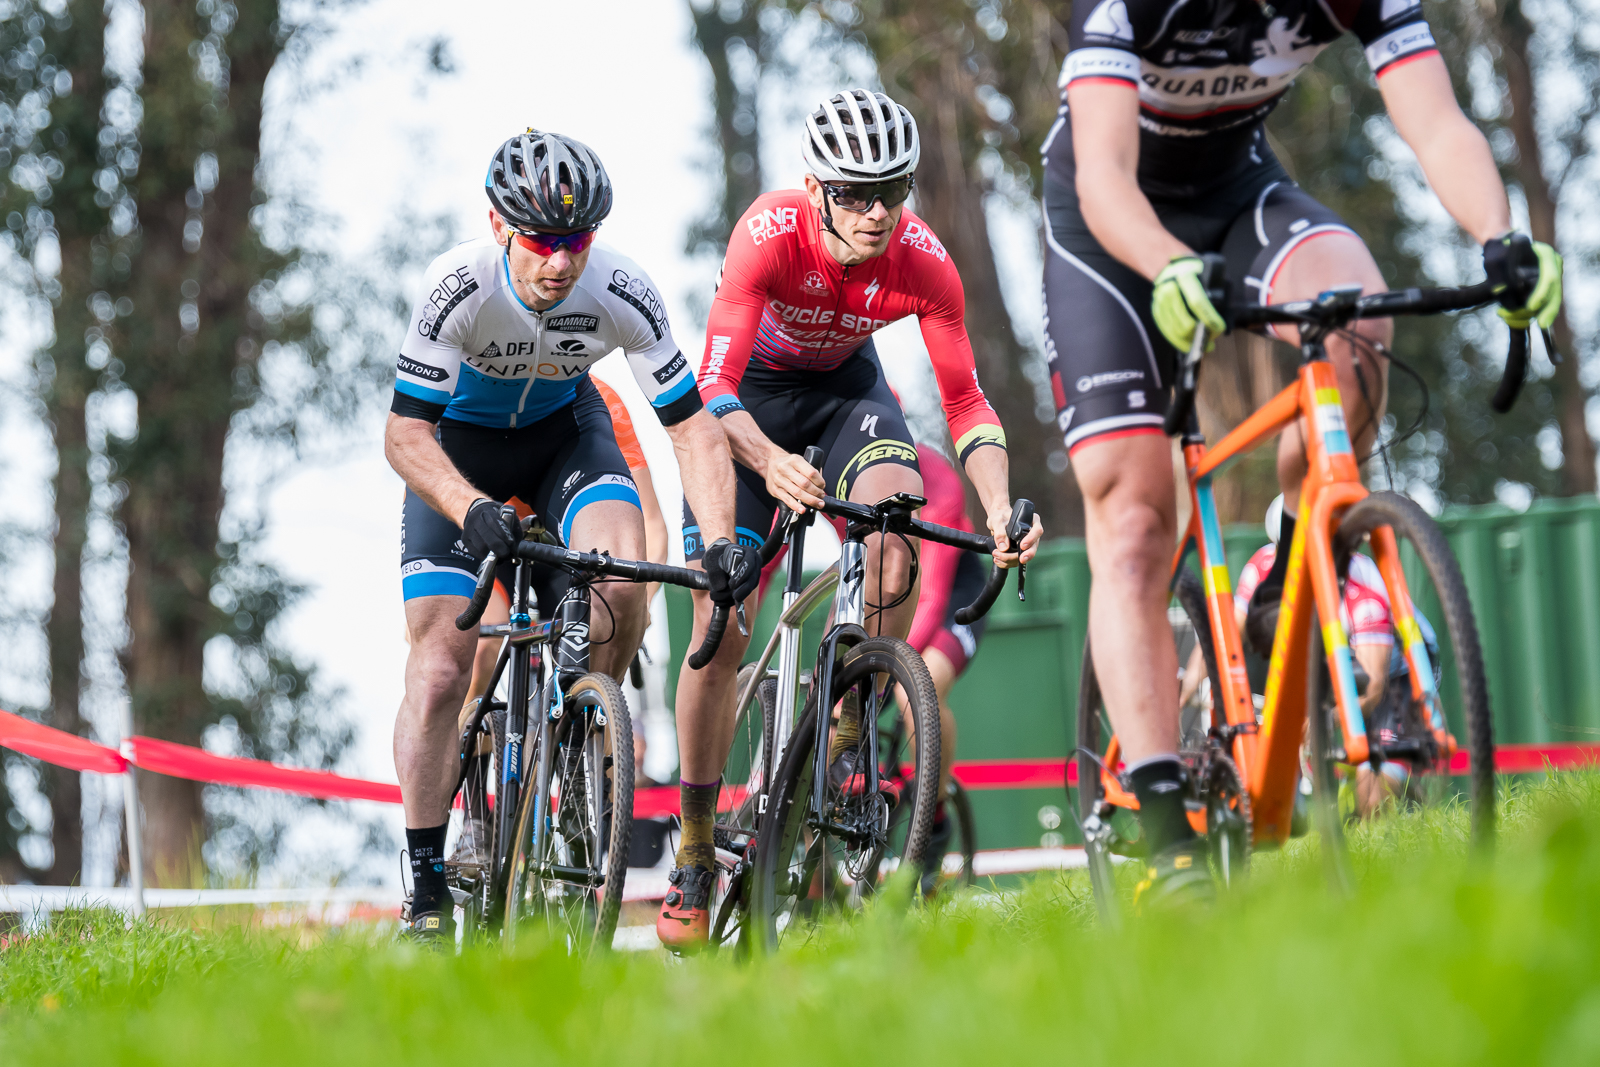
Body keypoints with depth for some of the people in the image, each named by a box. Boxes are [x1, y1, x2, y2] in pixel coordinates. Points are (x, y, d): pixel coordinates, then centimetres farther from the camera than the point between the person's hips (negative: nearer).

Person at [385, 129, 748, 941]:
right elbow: (404, 433, -32)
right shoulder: (459, 287, -33)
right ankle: (427, 888, 0)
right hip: (459, 447, -1)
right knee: (438, 673, -11)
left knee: (623, 579, -30)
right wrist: (473, 509, -50)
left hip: (563, 432, 1)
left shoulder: (622, 294, -28)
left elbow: (691, 426, -22)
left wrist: (721, 541, -37)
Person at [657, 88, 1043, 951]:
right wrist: (770, 462, -57)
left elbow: (966, 401, -21)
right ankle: (694, 858, 2)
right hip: (749, 397, -2)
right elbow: (715, 390, -38)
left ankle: (851, 732, -14)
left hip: (843, 385, 2)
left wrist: (999, 506, -37)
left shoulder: (922, 263, -27)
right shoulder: (769, 234, -34)